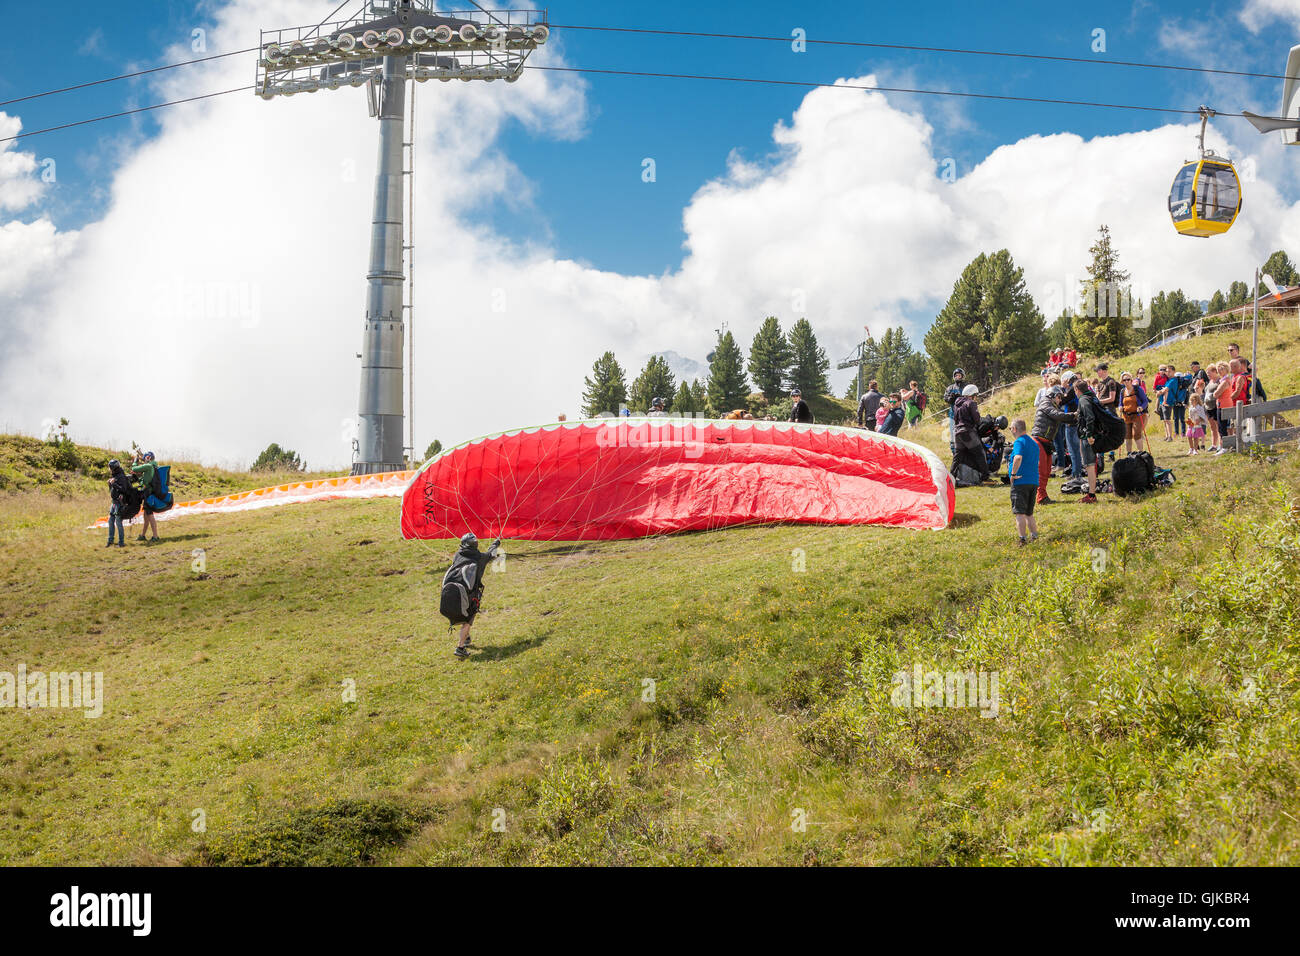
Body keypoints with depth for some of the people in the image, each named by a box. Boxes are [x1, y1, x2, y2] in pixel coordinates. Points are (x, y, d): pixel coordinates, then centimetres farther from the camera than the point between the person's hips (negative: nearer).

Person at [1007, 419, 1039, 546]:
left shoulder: (1019, 442, -9)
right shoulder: (1034, 443, 19)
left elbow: (1018, 458, -28)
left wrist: (1013, 474, -19)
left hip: (1021, 482, -8)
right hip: (1034, 482, 8)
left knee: (1019, 513, -8)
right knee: (1029, 513, 17)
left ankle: (1022, 539, -14)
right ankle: (1034, 537, 13)